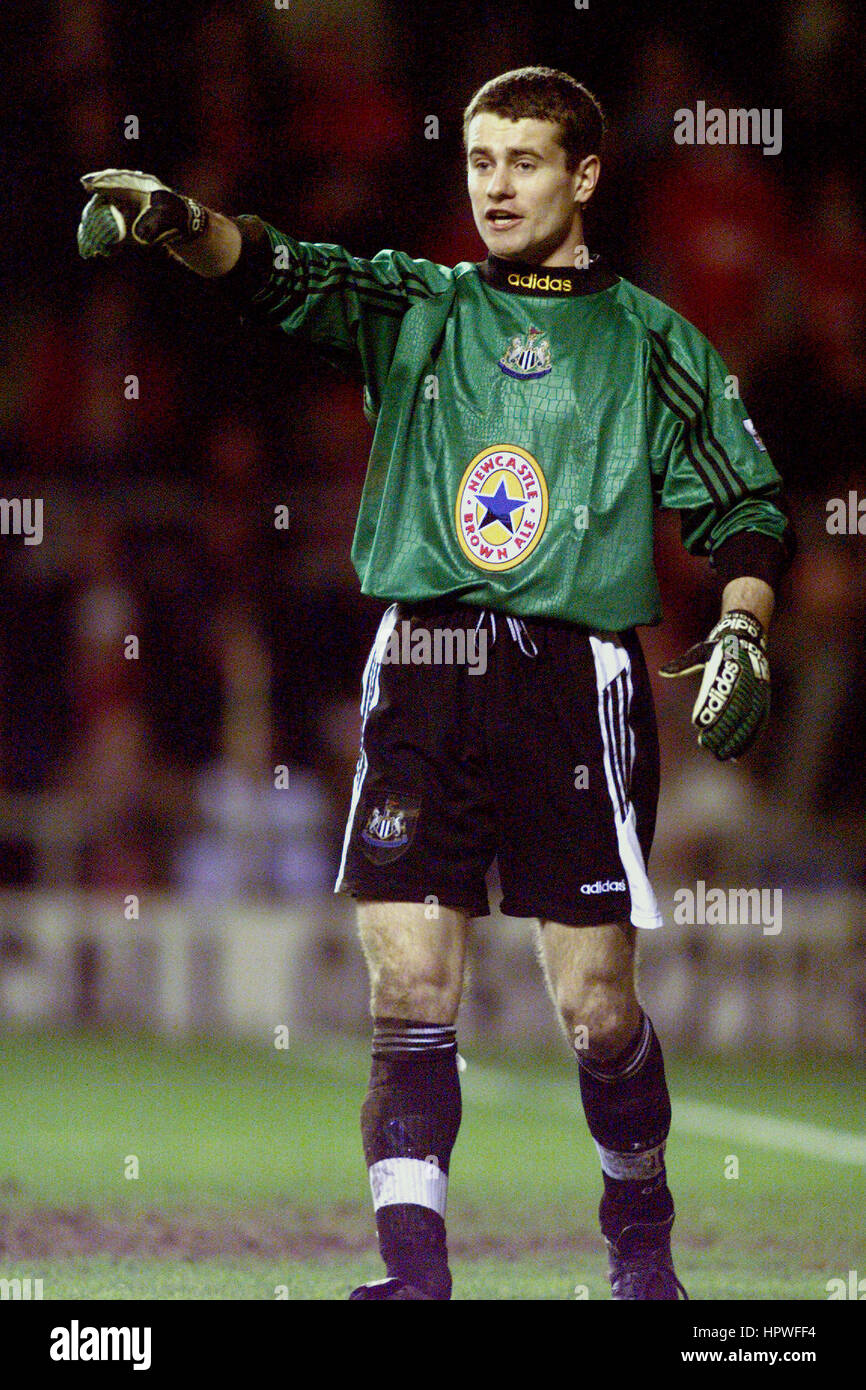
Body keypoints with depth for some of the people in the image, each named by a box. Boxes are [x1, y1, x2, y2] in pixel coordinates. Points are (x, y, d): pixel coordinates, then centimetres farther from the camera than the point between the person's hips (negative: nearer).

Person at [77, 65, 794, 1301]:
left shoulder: (652, 343, 10)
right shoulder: (418, 309, 13)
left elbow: (749, 506, 12)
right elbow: (281, 276, -5)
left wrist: (741, 633, -6)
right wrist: (176, 219, -25)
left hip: (576, 677, -1)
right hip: (423, 669, 2)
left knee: (597, 1007, 0)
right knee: (409, 989, -6)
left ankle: (640, 1234, 24)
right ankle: (413, 1269, -4)